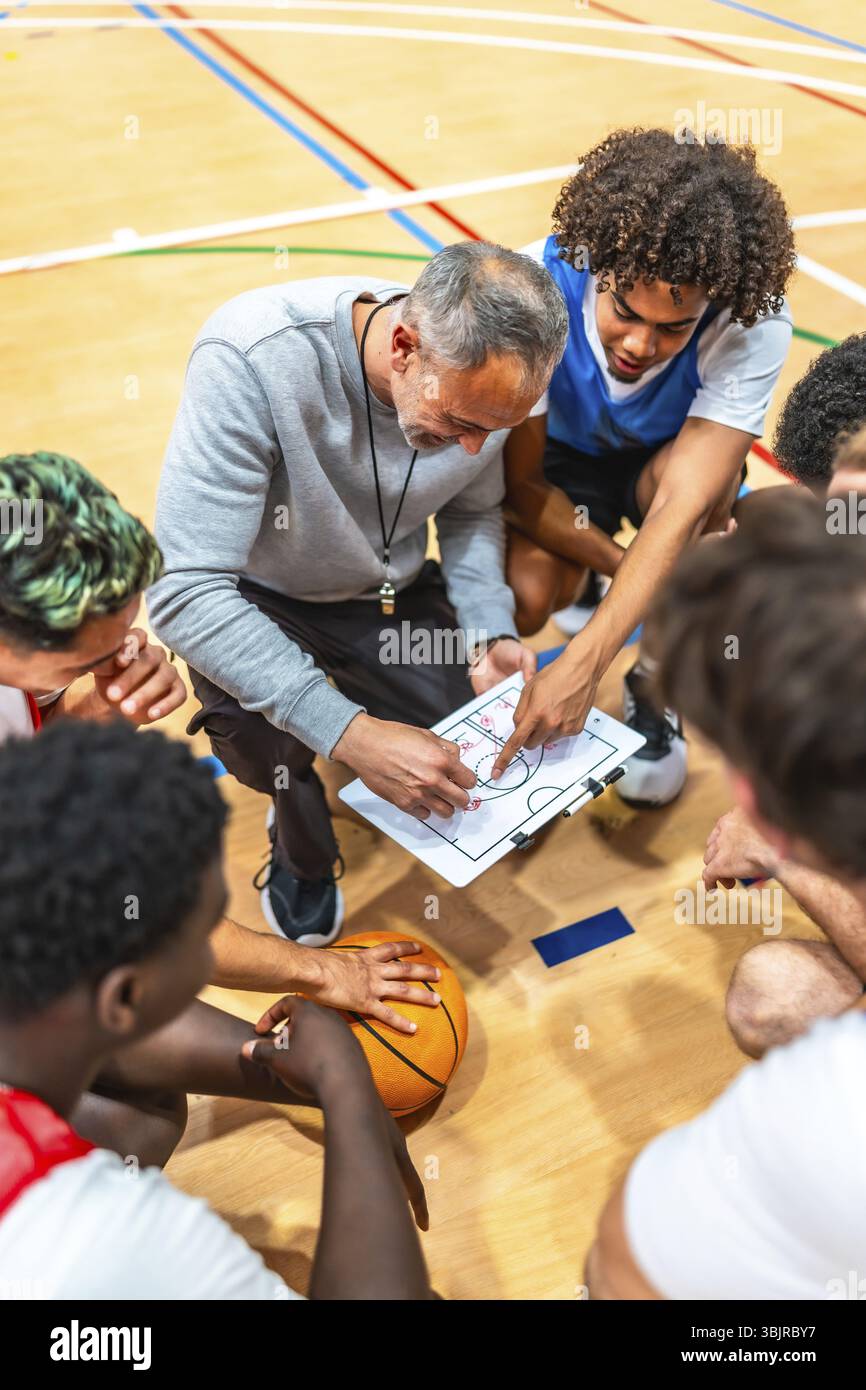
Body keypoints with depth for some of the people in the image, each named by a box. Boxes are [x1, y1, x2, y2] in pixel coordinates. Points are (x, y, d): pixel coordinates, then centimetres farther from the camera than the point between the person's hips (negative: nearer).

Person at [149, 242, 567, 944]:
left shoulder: (480, 374, -19)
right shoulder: (251, 359, -36)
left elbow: (472, 514, 2)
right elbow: (185, 593, -37)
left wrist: (491, 635, -14)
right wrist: (350, 732, -42)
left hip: (392, 594, 4)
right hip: (259, 598, -4)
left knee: (481, 776, -5)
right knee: (266, 744, -33)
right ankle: (300, 846, 5)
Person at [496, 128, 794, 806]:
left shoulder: (754, 322, -33)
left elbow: (683, 501, -42)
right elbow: (519, 481, -23)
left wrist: (582, 663, -50)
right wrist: (615, 566, -31)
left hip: (673, 459, 0)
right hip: (563, 459, 1)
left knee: (706, 485, -37)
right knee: (523, 598, -28)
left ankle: (656, 691, -12)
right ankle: (592, 577, 13)